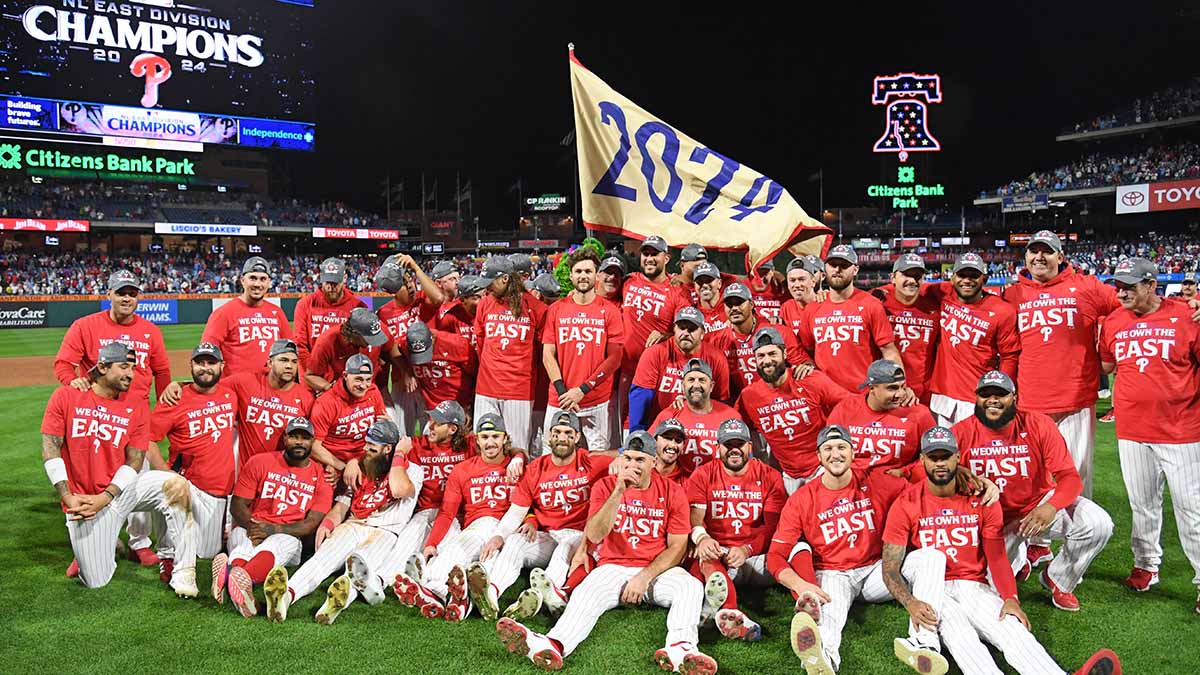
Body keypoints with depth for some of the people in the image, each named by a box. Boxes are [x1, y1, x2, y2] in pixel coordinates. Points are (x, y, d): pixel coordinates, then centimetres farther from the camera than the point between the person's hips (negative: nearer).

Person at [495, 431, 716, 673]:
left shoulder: (673, 492, 1)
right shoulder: (605, 486, 1)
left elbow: (677, 548, 0)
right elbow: (594, 536, -13)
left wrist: (645, 577, -14)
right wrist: (618, 491, -22)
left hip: (658, 570, 0)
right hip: (614, 568, 0)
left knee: (691, 586, -29)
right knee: (586, 592, -29)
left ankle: (680, 648, -53)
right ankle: (553, 646, -54)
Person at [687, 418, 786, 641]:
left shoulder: (769, 477, 9)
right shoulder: (703, 475, 9)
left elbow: (773, 525, -2)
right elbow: (694, 516, -4)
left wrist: (746, 549, -20)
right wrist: (701, 537, -29)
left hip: (758, 556, 2)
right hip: (719, 554, -1)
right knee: (706, 557, -37)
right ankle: (731, 613, -64)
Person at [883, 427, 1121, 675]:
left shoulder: (982, 500, 5)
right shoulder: (906, 504, -4)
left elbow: (997, 557, 5)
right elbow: (890, 568, -6)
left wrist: (1010, 598, -12)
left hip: (975, 587, 3)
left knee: (1012, 628, -26)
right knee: (955, 628, -34)